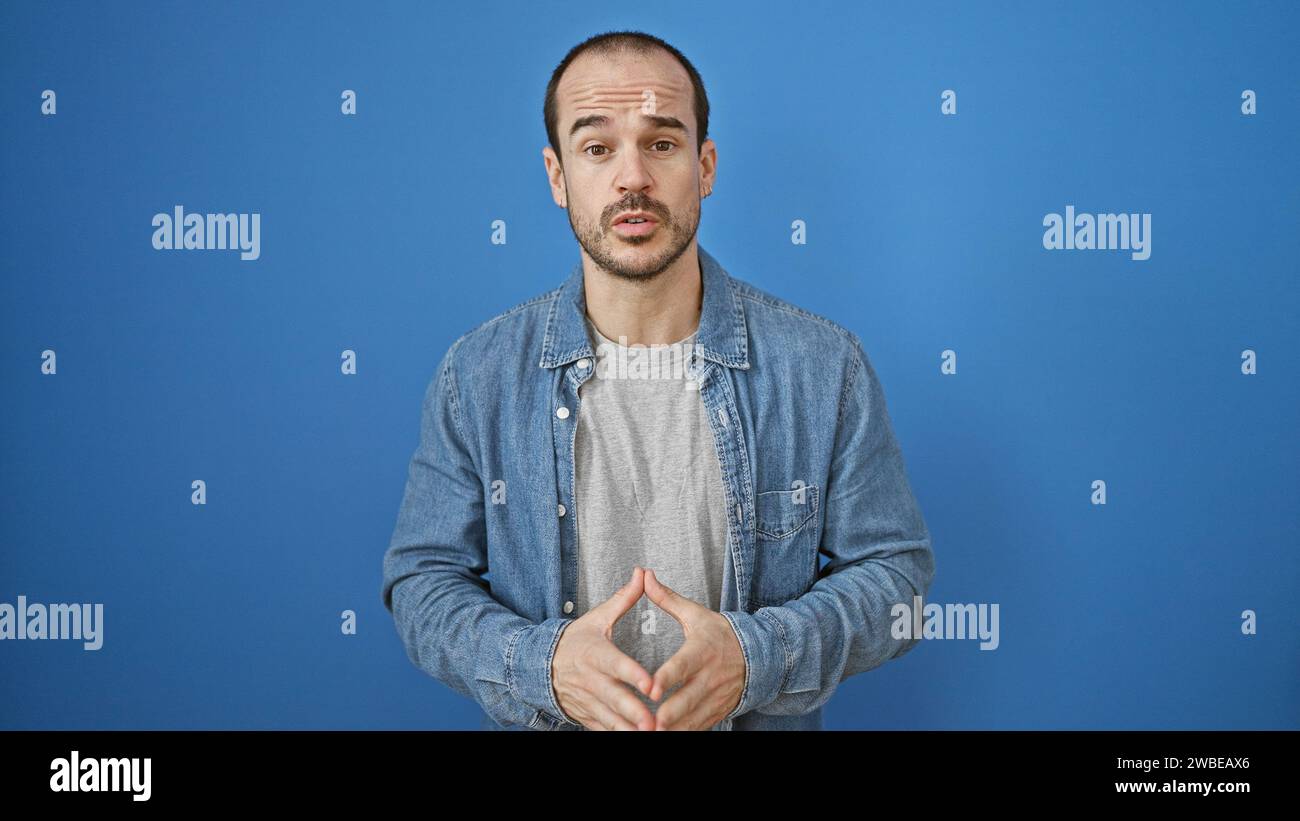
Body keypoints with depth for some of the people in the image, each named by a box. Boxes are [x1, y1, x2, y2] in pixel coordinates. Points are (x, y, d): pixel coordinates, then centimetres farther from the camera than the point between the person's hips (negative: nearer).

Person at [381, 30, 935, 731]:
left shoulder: (826, 365, -12)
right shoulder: (474, 376, -10)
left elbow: (896, 569, -8)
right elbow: (422, 581, -6)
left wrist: (754, 655, -24)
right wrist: (542, 664, -24)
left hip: (760, 718, 0)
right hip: (546, 720, 1)